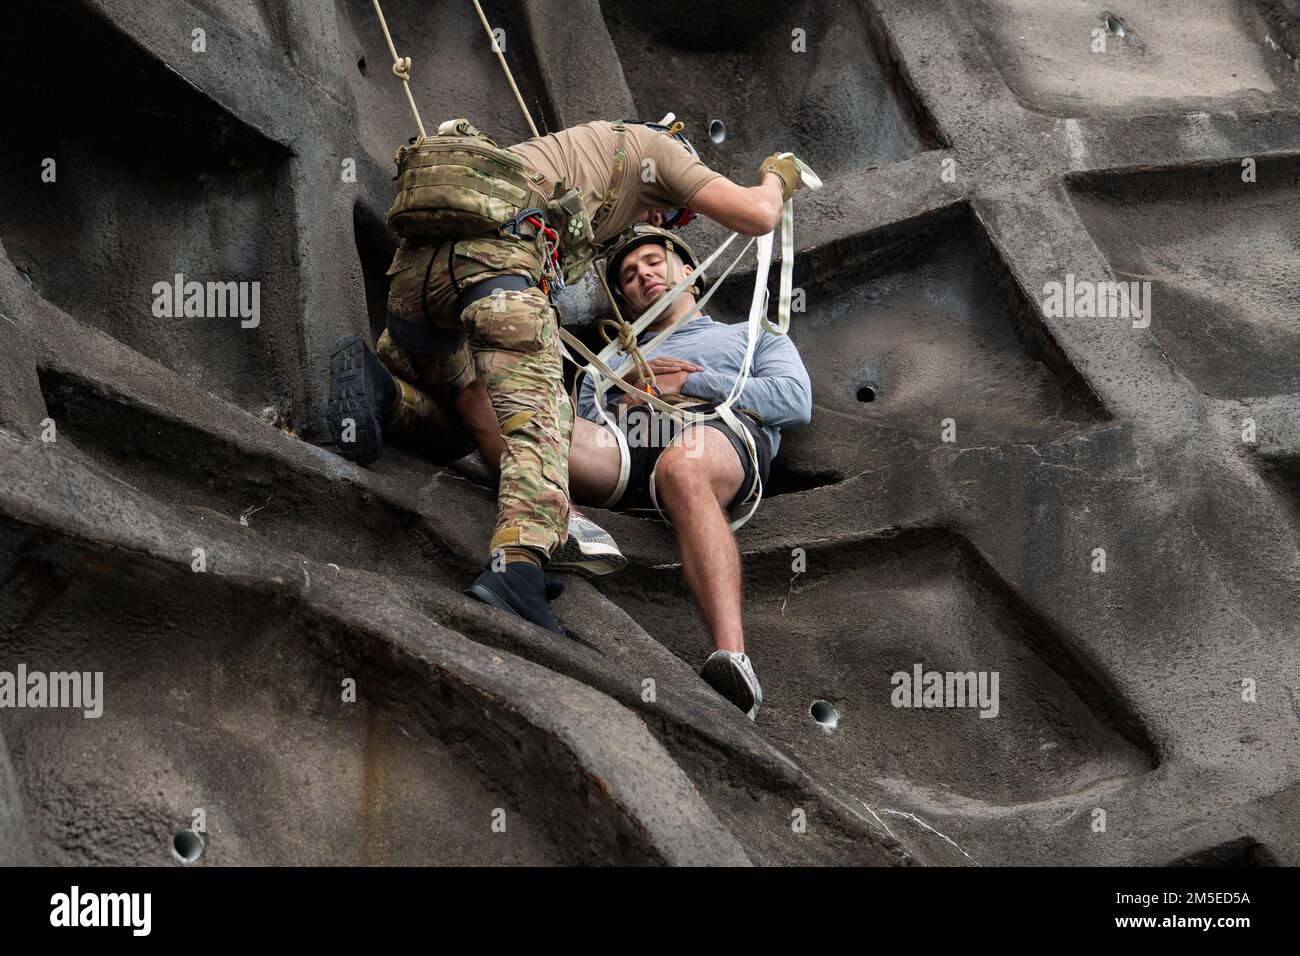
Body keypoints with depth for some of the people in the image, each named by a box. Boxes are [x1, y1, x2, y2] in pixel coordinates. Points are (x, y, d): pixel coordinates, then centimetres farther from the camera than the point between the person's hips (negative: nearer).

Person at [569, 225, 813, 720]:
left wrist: (685, 384, 8)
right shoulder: (611, 361, 44)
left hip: (720, 430, -3)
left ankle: (733, 658, -61)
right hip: (623, 441, 3)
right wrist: (626, 389, 7)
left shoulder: (754, 335, 35)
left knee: (681, 468, -44)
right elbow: (579, 425, 25)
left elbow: (795, 401, 13)